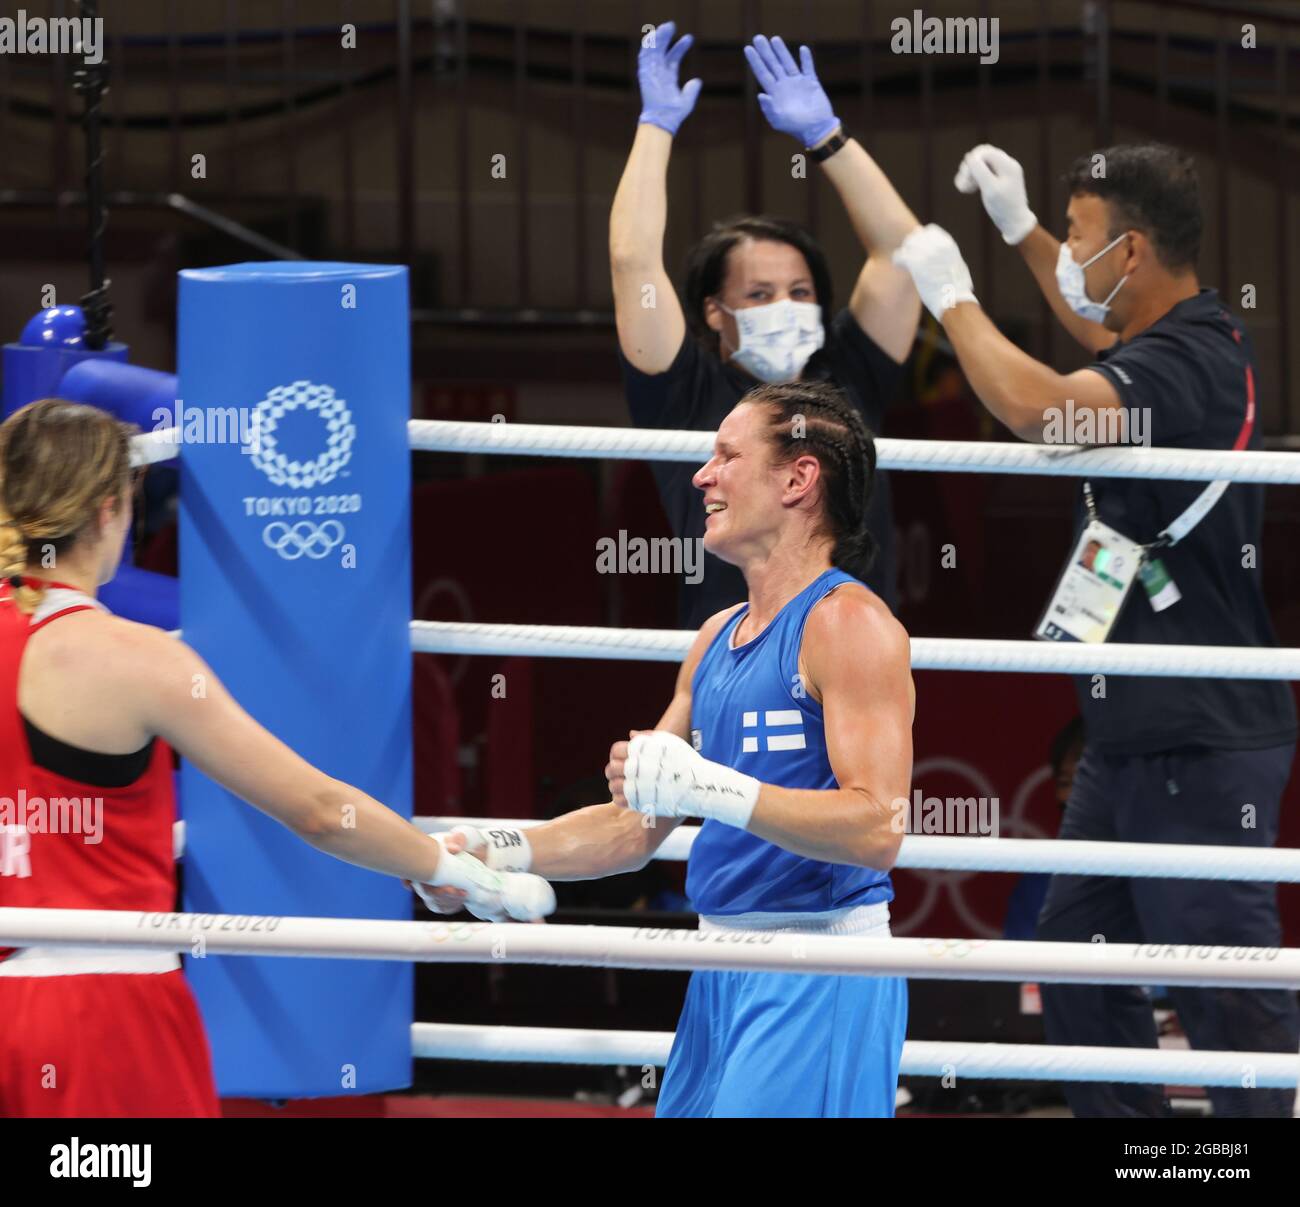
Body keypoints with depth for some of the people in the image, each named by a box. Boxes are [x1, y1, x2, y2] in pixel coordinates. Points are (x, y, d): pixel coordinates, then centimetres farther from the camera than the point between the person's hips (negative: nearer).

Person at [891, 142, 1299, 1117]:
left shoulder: (1193, 364, -20)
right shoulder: (1184, 342, 11)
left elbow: (1038, 407, -35)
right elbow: (1108, 340, 38)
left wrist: (951, 295, -20)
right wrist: (1020, 230, 34)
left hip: (1201, 745, -11)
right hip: (1136, 735, 11)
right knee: (1080, 963, 15)